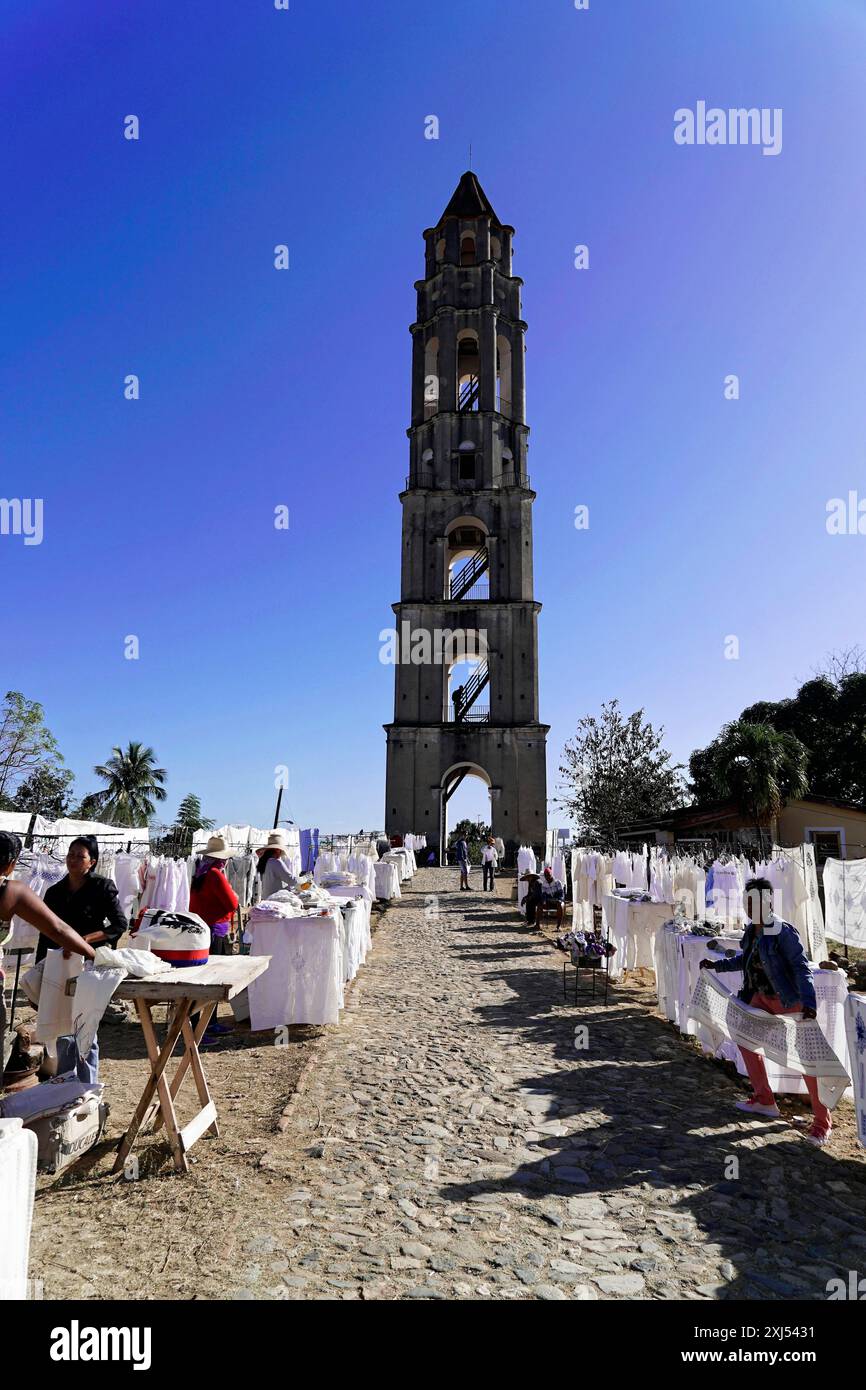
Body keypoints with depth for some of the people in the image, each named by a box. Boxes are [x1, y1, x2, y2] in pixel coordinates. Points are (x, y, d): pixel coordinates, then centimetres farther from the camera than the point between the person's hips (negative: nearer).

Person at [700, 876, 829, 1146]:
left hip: (790, 1001, -9)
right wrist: (718, 965, 17)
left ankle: (822, 1122, 10)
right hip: (763, 997, 9)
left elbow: (801, 967, -24)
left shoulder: (783, 932, -21)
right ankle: (764, 1100, 29)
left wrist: (809, 1002, -34)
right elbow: (746, 959, 18)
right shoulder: (752, 930, 2)